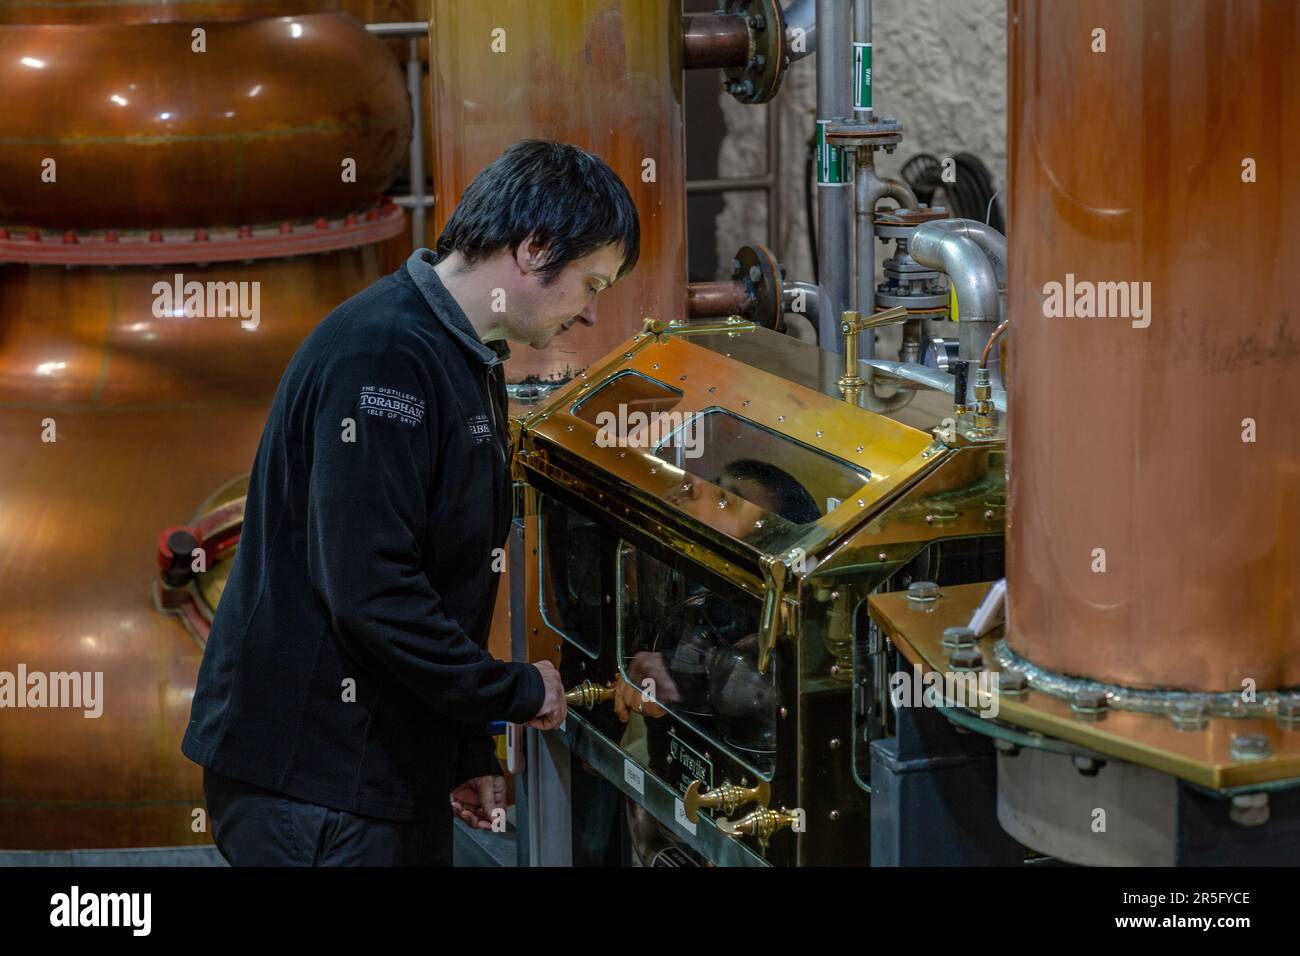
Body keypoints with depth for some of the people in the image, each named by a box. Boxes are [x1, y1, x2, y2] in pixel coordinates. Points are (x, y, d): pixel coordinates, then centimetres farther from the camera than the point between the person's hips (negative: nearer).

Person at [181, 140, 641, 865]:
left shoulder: (468, 366, 15)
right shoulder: (382, 353, -19)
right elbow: (371, 593, -26)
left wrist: (469, 752, 16)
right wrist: (515, 691, -15)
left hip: (395, 771, 10)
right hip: (312, 782, -10)